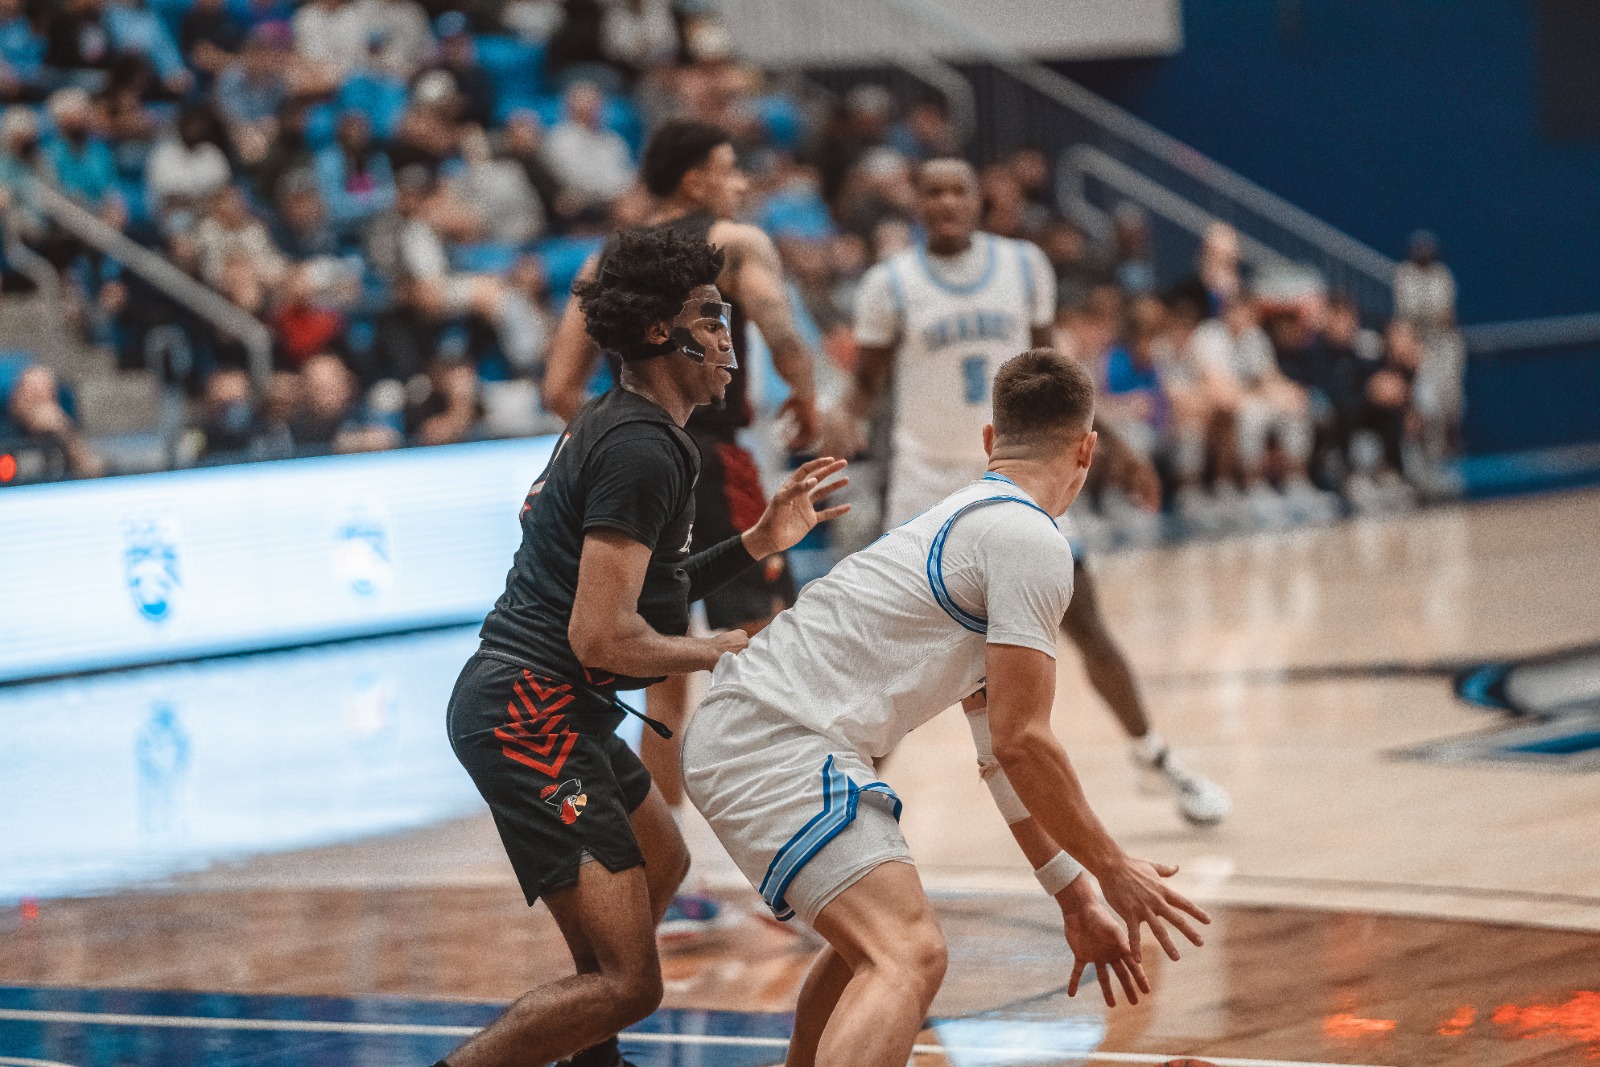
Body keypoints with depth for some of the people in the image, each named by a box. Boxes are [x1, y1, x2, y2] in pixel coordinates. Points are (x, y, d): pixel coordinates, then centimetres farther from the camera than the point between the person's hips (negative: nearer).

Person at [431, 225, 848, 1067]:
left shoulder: (613, 426, 16)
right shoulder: (642, 448, -17)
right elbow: (602, 636, -23)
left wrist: (756, 542, 17)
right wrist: (713, 654, -6)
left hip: (540, 706, 11)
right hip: (531, 709, -11)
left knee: (662, 863, 35)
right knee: (627, 982, -16)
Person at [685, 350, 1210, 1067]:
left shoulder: (968, 520, 23)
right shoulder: (1031, 539, -9)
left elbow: (1000, 748, 28)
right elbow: (1020, 741, -13)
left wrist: (1073, 897, 28)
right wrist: (1112, 871, -2)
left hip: (732, 734, 11)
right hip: (778, 737, -11)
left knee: (874, 936, 31)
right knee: (909, 956, -24)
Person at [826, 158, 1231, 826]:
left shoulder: (1024, 265, 0)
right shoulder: (891, 284, -6)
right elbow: (867, 380, 2)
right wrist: (844, 416, -20)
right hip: (929, 478, -2)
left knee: (1085, 625, 2)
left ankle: (1155, 758, 21)